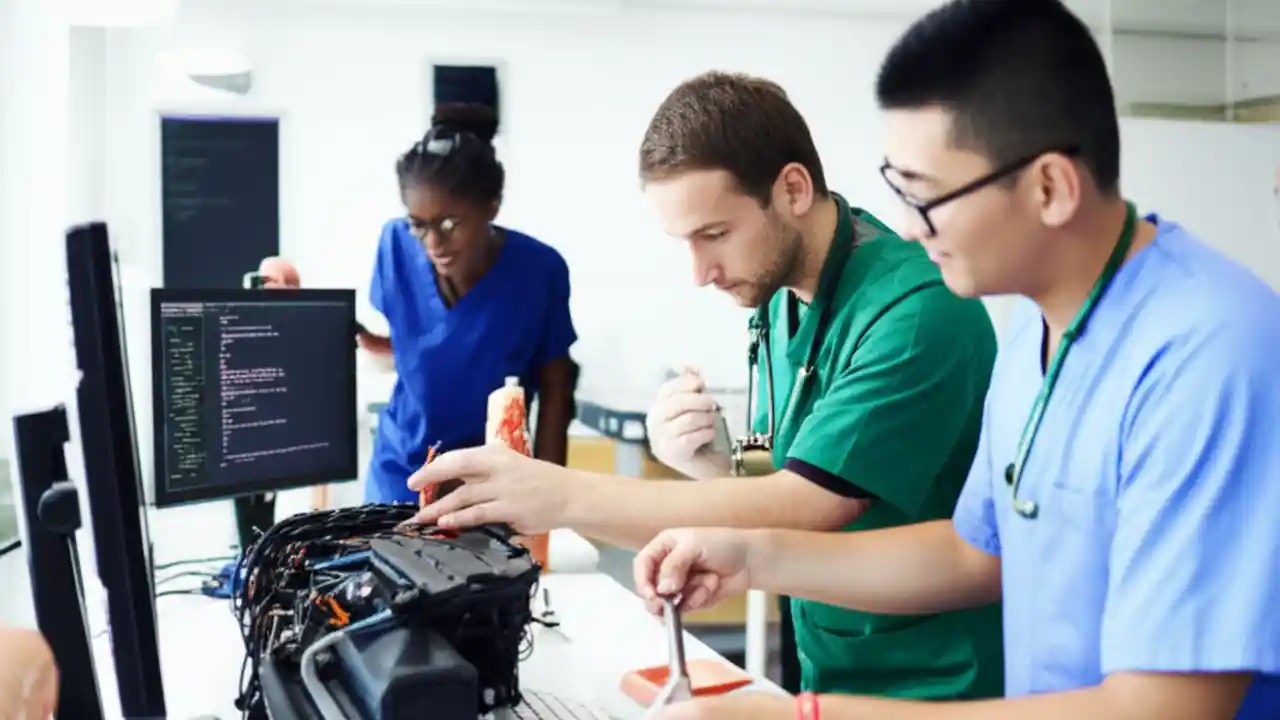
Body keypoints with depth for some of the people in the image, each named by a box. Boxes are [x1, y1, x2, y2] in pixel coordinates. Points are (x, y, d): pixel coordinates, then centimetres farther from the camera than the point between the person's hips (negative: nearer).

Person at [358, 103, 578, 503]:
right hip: (400, 469, 2)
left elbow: (555, 391, -9)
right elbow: (393, 337, 3)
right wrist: (365, 336, -17)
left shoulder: (539, 270, -19)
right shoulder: (397, 245, -14)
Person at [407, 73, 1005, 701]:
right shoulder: (784, 297, 1)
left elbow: (801, 510, -28)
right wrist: (707, 464, -14)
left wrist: (564, 496, -30)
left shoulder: (916, 310, -24)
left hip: (926, 689, -6)